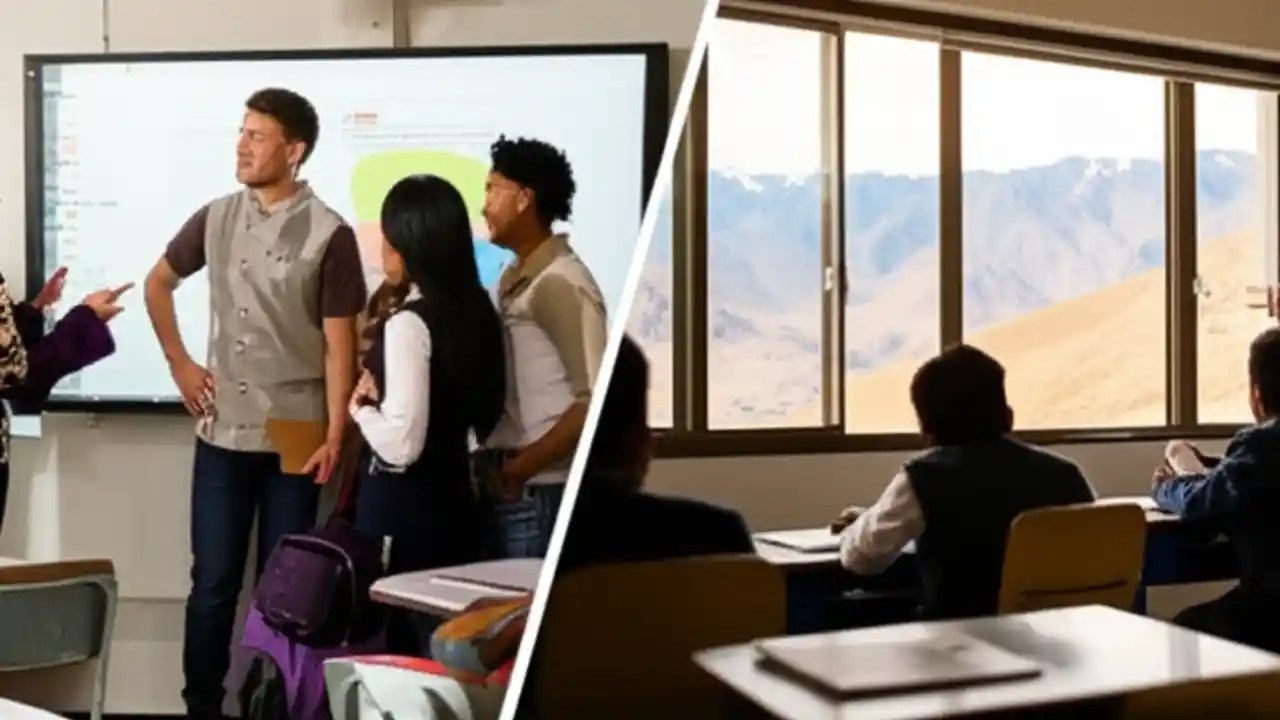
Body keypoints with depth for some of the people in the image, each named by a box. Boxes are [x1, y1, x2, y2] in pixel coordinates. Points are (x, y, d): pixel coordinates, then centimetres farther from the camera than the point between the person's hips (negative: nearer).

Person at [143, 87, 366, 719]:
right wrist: (179, 364, 12)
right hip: (221, 432, 3)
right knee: (212, 582, 9)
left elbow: (339, 344, -7)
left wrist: (335, 434, -11)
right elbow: (158, 283, 21)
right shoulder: (215, 219, 5)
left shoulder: (329, 235, -7)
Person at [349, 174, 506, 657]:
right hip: (453, 498, 8)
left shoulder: (408, 324, -18)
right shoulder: (474, 310, 4)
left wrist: (360, 405, -5)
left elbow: (401, 443, -23)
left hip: (403, 508, -7)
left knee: (403, 650, 4)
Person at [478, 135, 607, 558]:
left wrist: (523, 467, -16)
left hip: (538, 492, -8)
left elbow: (594, 401, -19)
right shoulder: (512, 280, 14)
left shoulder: (560, 283, -13)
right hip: (507, 487, 8)